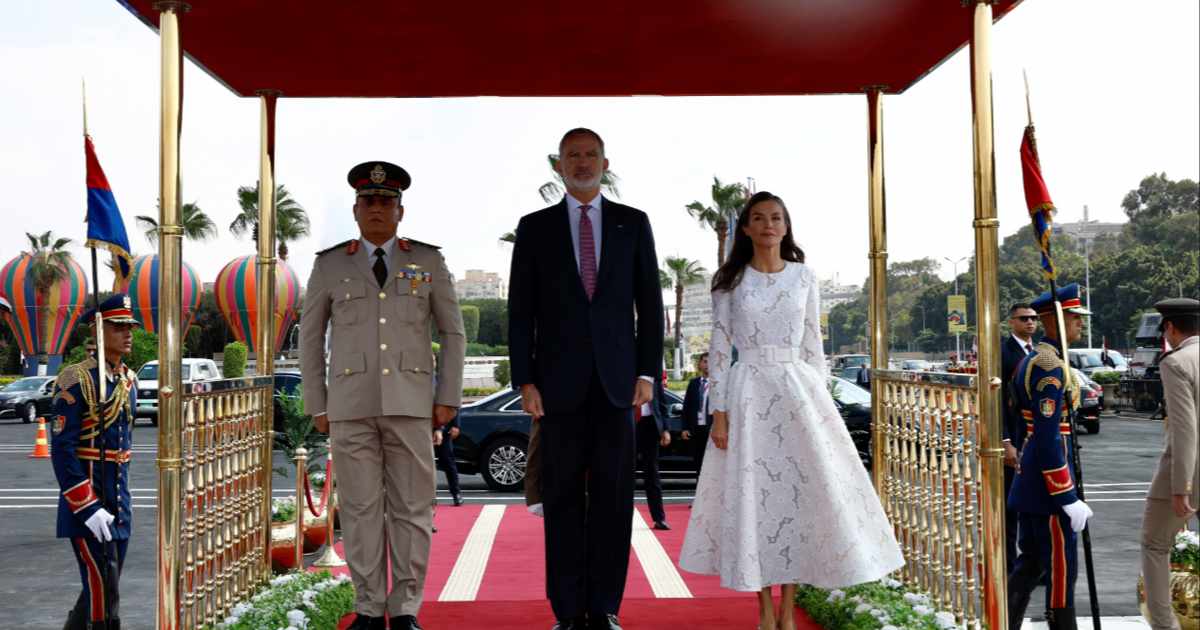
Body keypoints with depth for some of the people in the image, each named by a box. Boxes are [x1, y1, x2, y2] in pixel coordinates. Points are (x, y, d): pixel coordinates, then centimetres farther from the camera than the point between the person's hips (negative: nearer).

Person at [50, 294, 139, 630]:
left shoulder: (129, 380, 9)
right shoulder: (77, 381, -15)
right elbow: (62, 450, -18)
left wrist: (120, 498, 18)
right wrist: (88, 508, -20)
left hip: (118, 502, 8)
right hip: (86, 504, -8)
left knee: (101, 586, 15)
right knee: (104, 590, -7)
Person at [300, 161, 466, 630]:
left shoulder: (429, 261, 6)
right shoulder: (329, 264, 6)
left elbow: (453, 333, 7)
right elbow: (310, 336, 9)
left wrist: (448, 398, 0)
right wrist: (317, 405, 4)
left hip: (409, 403, 0)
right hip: (351, 405, 0)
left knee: (412, 507, 0)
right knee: (361, 508, 2)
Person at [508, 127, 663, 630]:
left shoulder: (633, 223, 9)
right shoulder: (535, 227, 8)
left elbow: (649, 302, 8)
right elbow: (520, 311, 5)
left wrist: (647, 372, 0)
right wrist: (524, 380, -3)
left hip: (616, 381, 1)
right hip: (560, 382, 0)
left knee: (612, 497, 1)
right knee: (563, 498, 3)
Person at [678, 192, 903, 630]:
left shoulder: (805, 277, 7)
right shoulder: (729, 281, 4)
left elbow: (813, 346, 9)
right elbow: (719, 349, 2)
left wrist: (821, 403, 2)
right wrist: (718, 412, -5)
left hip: (798, 390, 1)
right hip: (748, 393, -1)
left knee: (803, 491, -2)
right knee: (752, 494, -1)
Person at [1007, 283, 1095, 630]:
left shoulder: (1031, 359, 12)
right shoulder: (1051, 366, -18)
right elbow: (1048, 438, -23)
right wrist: (1069, 499, -21)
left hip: (1028, 480, 10)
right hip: (1047, 484, -10)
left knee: (1030, 562, 15)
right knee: (1061, 568, 1)